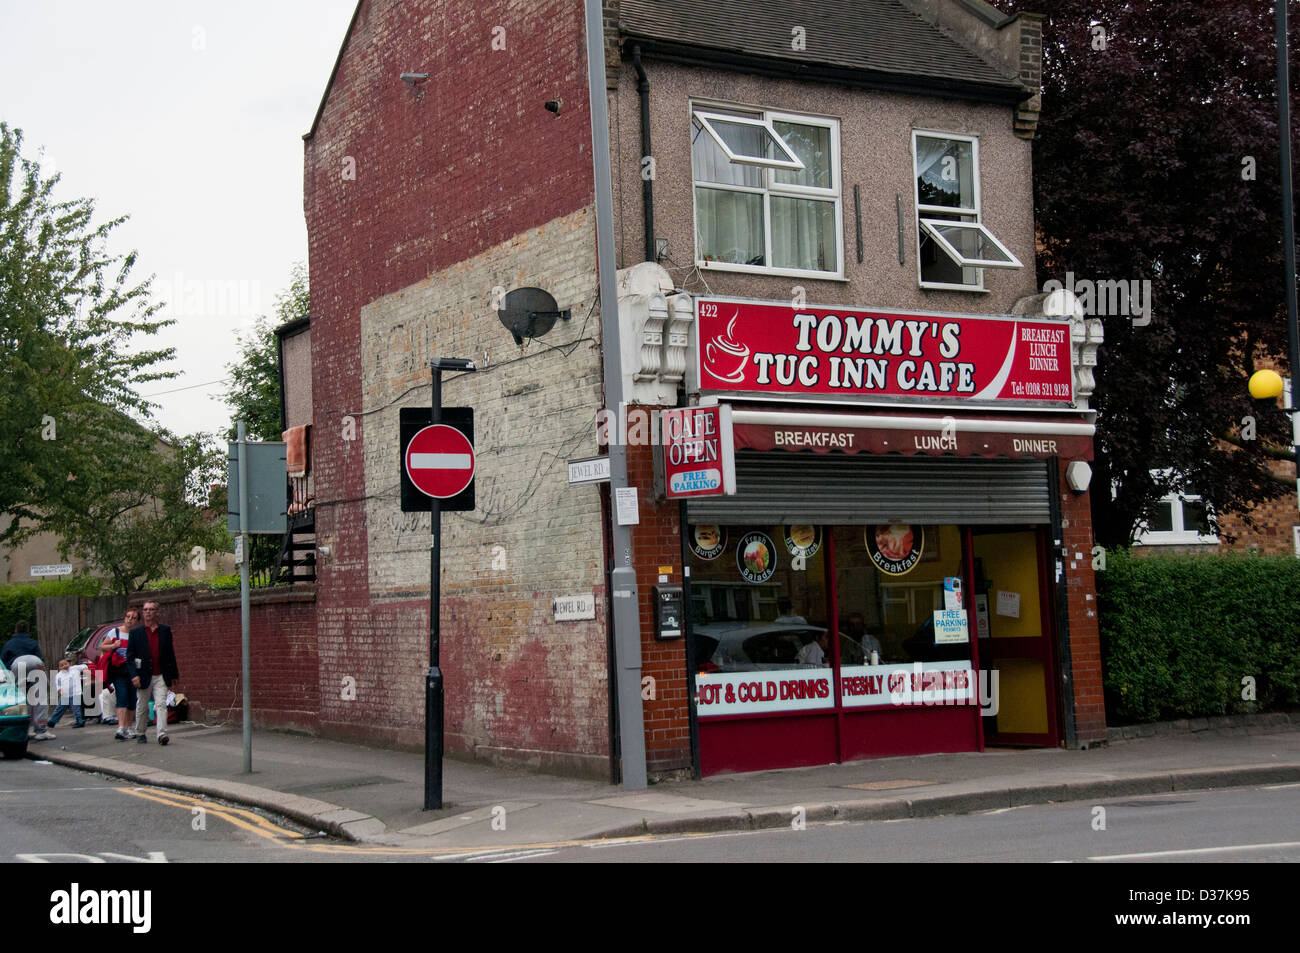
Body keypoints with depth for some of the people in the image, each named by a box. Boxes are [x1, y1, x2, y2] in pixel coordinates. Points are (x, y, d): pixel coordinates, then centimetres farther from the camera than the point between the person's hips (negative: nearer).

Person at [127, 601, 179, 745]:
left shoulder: (165, 630, 7)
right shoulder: (135, 632, 3)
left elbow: (170, 653, 12)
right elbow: (130, 656, 0)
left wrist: (174, 674, 13)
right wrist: (134, 675, -12)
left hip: (161, 676, 0)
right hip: (144, 677, 0)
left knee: (161, 705, -10)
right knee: (142, 707, 10)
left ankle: (162, 734, -17)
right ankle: (141, 734, 25)